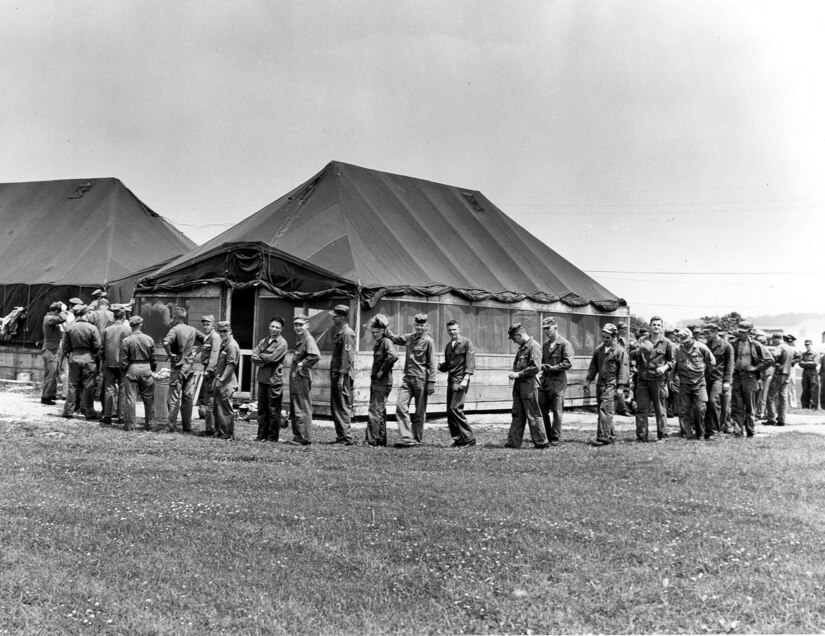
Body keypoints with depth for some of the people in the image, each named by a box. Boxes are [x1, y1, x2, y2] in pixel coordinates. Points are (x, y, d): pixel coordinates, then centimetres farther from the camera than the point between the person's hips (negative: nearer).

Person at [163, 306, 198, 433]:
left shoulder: (175, 330, -10)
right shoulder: (193, 330, 8)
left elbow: (165, 342, -28)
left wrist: (170, 354, -13)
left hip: (178, 366, -5)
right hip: (190, 366, 5)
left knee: (174, 398, 1)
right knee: (188, 398, 9)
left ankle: (172, 426, 1)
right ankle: (187, 427, 12)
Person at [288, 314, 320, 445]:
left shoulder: (308, 339, -13)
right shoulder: (298, 338, 16)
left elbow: (316, 356, -29)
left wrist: (303, 365, -18)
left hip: (302, 378, -10)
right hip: (295, 377, 10)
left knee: (302, 409, -7)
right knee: (294, 409, 14)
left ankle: (305, 438, -3)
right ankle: (297, 436, 21)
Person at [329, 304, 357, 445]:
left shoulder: (347, 333, -13)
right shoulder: (339, 332, 17)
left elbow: (347, 357, -18)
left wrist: (342, 375, -22)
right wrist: (334, 374, 18)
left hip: (343, 375, -10)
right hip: (335, 373, 10)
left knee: (343, 407, -8)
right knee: (335, 406, 12)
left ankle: (348, 438, -5)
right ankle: (341, 436, 18)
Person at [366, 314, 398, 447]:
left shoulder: (386, 342, -12)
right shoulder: (377, 343, 16)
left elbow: (393, 356, -30)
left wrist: (382, 371, -23)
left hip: (383, 382, -10)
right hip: (376, 382, 10)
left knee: (374, 411, -11)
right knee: (380, 412, 14)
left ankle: (372, 441, -11)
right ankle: (381, 440, 21)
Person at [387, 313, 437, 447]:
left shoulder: (428, 341, -4)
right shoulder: (409, 337, 11)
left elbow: (432, 364, -6)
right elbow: (394, 339, 25)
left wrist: (431, 382, -12)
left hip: (421, 379, -5)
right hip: (407, 378, 5)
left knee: (420, 411, 4)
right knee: (401, 406, -9)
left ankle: (417, 440, 14)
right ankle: (406, 438, -9)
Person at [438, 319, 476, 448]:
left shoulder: (466, 342, -3)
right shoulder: (448, 345, 18)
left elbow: (470, 363, -10)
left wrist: (465, 379, -20)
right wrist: (437, 366, 3)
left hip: (461, 380, -8)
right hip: (450, 380, 8)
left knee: (455, 408, -16)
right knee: (450, 411, 4)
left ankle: (469, 438, -10)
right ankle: (458, 439, 12)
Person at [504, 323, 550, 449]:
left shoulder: (534, 346, -12)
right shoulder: (522, 347, 16)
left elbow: (536, 367, -20)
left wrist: (518, 374, -16)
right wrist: (513, 373, 6)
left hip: (529, 386, -9)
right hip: (518, 385, 9)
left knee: (533, 415, -3)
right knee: (517, 415, 10)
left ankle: (542, 442, 6)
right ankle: (513, 442, 13)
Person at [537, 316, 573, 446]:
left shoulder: (565, 344, -5)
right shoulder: (545, 344, 15)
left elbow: (568, 363, -14)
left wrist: (552, 368, -16)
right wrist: (542, 368, 1)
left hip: (557, 383, -6)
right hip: (544, 382, 6)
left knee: (557, 411, 0)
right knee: (542, 411, 7)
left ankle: (556, 438, 9)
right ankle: (546, 436, 19)